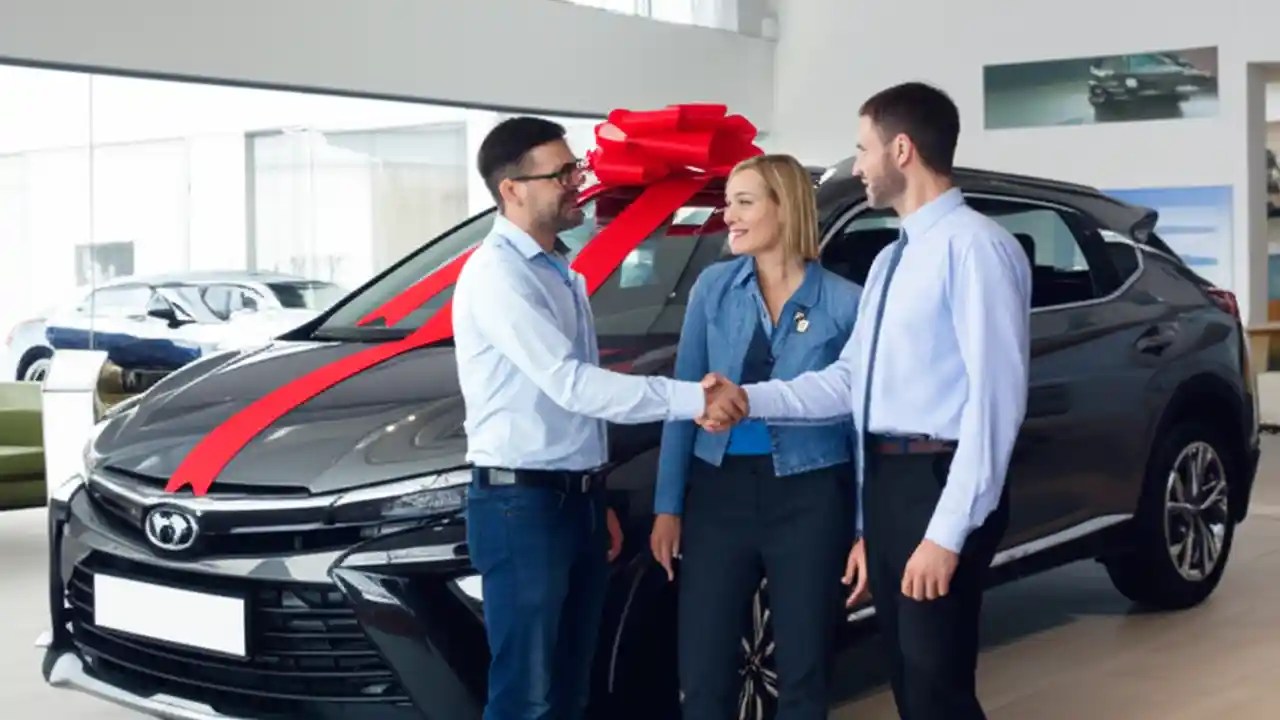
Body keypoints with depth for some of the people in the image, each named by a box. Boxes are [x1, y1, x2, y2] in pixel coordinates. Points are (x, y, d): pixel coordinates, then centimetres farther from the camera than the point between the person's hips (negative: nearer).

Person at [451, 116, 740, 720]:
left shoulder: (558, 270, 15)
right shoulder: (497, 273, -15)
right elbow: (570, 385, -24)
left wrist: (595, 501, 17)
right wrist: (690, 399, -28)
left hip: (576, 500, 9)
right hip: (520, 503, -9)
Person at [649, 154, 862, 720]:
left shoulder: (845, 303, -4)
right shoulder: (713, 288, 3)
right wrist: (668, 505, 2)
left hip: (810, 497, -2)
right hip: (719, 490, 2)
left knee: (802, 672, 8)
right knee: (703, 673, 4)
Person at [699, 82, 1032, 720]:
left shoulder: (974, 245, -13)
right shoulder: (890, 260, 18)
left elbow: (994, 397, -19)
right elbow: (848, 380, 16)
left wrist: (947, 530, -21)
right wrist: (751, 399, 3)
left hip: (937, 482, -9)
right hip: (883, 483, 9)